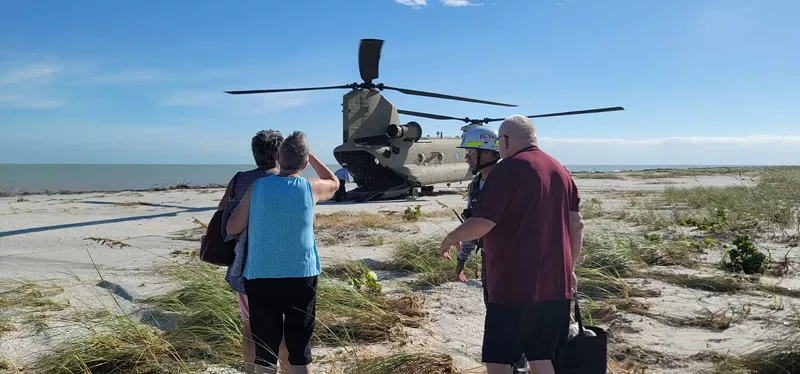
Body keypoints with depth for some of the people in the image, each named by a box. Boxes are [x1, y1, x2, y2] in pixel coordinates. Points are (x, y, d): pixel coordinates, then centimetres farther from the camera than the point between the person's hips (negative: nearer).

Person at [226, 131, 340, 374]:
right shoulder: (310, 188, -3)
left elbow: (232, 228, 2)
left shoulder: (257, 187, -3)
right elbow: (334, 182, 20)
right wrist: (309, 154, 20)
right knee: (300, 350, 8)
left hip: (261, 278, 1)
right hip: (301, 278, 0)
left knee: (265, 350, 8)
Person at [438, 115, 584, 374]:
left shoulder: (509, 169, -12)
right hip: (555, 284, 7)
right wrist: (569, 269, 21)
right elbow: (576, 225, 12)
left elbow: (481, 224, -18)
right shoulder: (560, 170, 11)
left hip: (515, 285, -7)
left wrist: (450, 238, 0)